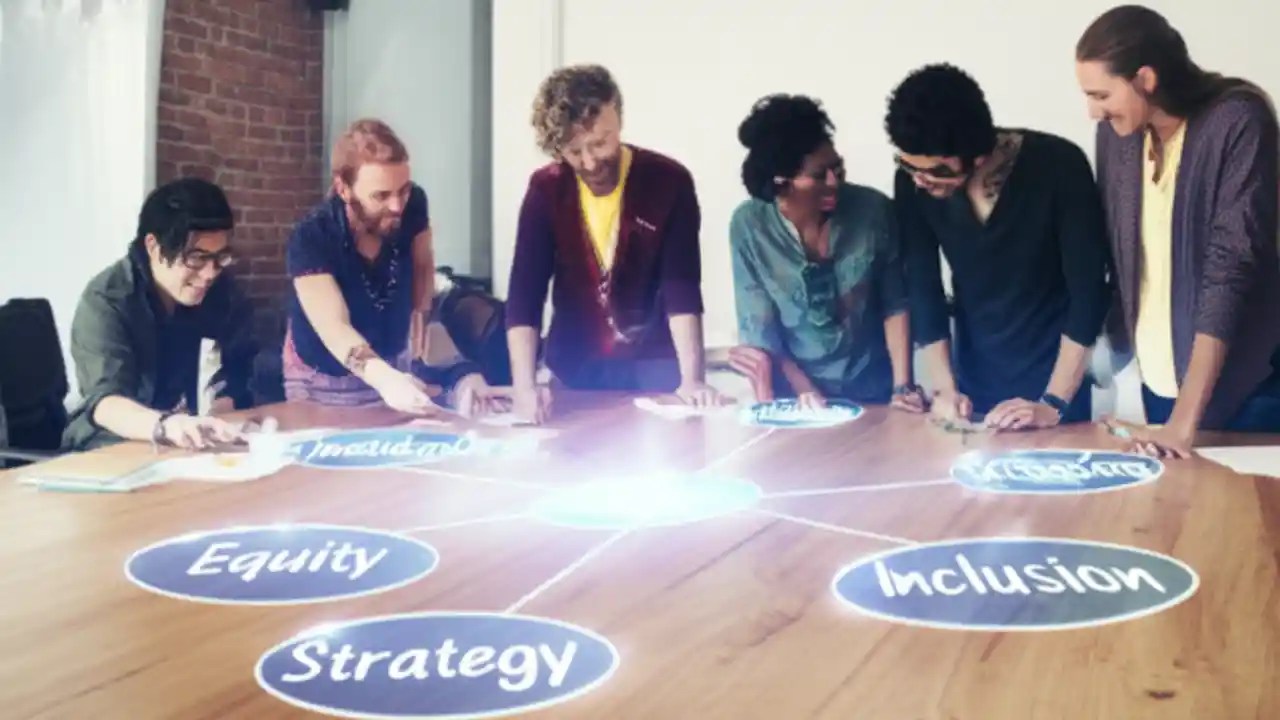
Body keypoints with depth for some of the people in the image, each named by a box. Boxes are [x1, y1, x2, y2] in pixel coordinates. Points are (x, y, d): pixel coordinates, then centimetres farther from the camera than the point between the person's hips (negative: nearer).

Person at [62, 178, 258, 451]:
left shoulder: (224, 291, -2)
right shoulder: (106, 300, -16)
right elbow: (105, 402, -30)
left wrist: (204, 423, -21)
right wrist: (165, 425, -50)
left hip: (196, 447, 4)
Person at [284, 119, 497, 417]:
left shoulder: (412, 204, -17)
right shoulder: (311, 238, -29)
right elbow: (334, 329, -39)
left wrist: (421, 314, -6)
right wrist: (386, 379, -55)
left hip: (396, 364, 3)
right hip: (326, 381, -3)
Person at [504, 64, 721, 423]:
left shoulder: (669, 181, -14)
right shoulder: (545, 189, -7)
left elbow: (682, 290, -18)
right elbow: (524, 295, -12)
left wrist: (692, 378, -31)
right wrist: (524, 385, -26)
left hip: (654, 366, -2)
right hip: (575, 369, 2)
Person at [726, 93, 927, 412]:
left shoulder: (873, 210, -14)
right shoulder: (748, 225, -15)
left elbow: (895, 304, -6)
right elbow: (757, 326, -9)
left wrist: (902, 385, -12)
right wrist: (806, 392, -13)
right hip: (794, 396, 0)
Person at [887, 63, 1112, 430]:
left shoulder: (1058, 166, -23)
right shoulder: (913, 181, -14)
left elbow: (1088, 290, -21)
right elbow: (923, 287, -6)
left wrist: (1054, 403, -23)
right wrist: (944, 388, -12)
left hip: (1055, 376, -3)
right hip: (974, 378, 3)